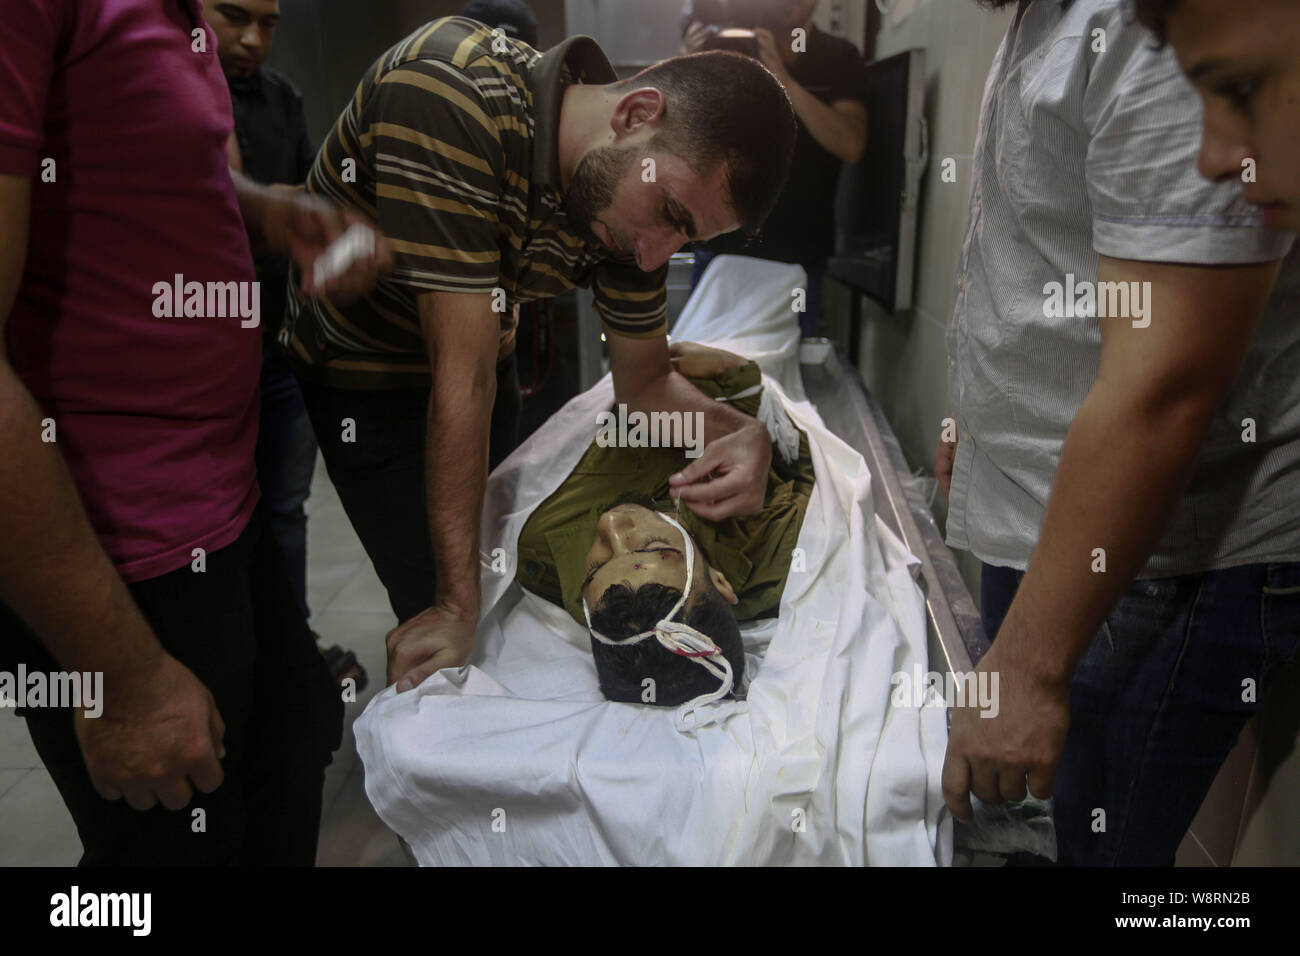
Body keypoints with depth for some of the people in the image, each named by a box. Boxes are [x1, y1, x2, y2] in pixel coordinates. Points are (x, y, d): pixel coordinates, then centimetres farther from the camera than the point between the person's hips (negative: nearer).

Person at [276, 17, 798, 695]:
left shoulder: (630, 191, -17)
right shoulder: (447, 95, -37)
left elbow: (644, 378, -6)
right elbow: (464, 370, -38)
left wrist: (739, 433, -27)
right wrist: (457, 606, -31)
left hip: (481, 349, 6)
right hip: (363, 366, -5)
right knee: (436, 600, -5)